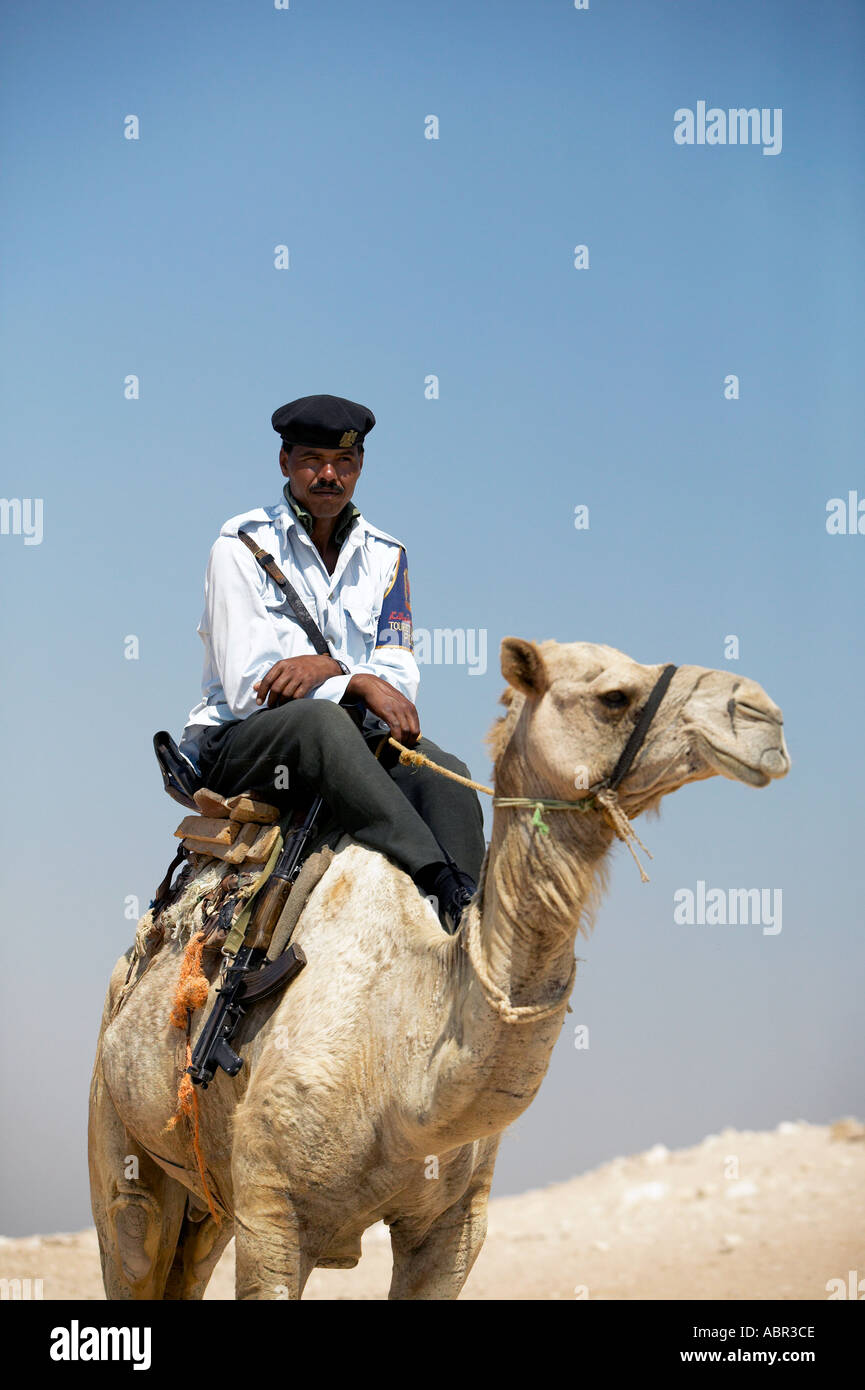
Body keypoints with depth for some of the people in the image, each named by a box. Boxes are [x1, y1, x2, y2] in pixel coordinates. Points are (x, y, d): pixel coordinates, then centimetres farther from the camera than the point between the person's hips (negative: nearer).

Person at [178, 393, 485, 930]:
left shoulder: (384, 556, 12)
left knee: (444, 775, -25)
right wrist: (359, 683, -18)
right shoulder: (243, 544, -2)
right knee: (319, 720, -37)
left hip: (349, 744, 4)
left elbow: (400, 681, 2)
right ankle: (445, 883, -48)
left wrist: (327, 667, -18)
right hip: (240, 744, -4)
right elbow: (247, 686, -11)